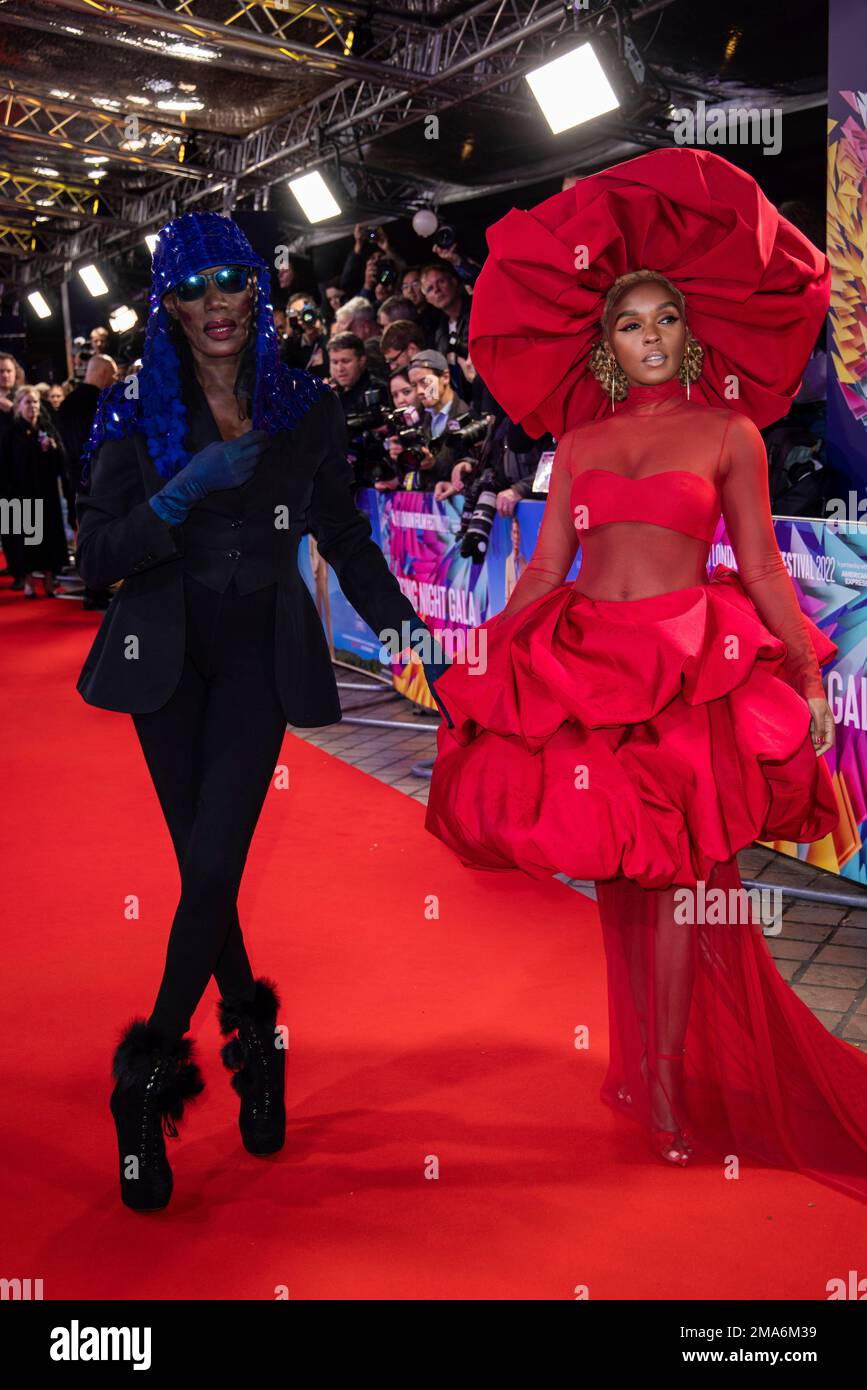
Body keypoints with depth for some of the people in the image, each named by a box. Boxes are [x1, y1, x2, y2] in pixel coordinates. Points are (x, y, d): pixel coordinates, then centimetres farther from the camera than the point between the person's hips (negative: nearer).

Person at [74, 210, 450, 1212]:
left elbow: (346, 538, 11)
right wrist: (184, 491, -20)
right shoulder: (136, 415, 0)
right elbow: (95, 556, -6)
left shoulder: (306, 409, 4)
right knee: (203, 869, 5)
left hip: (263, 655, 0)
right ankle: (250, 1033, 28)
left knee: (212, 867, -9)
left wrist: (405, 626, 2)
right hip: (169, 655, 1)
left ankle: (148, 1077, 5)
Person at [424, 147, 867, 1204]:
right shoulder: (579, 442, 14)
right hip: (579, 666, 3)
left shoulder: (729, 431, 7)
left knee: (675, 875, -3)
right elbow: (544, 567, 12)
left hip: (689, 668, -2)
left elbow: (762, 569, 4)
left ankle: (666, 1087, 7)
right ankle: (628, 1062, 20)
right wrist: (481, 652, 5)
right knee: (618, 875, 6)